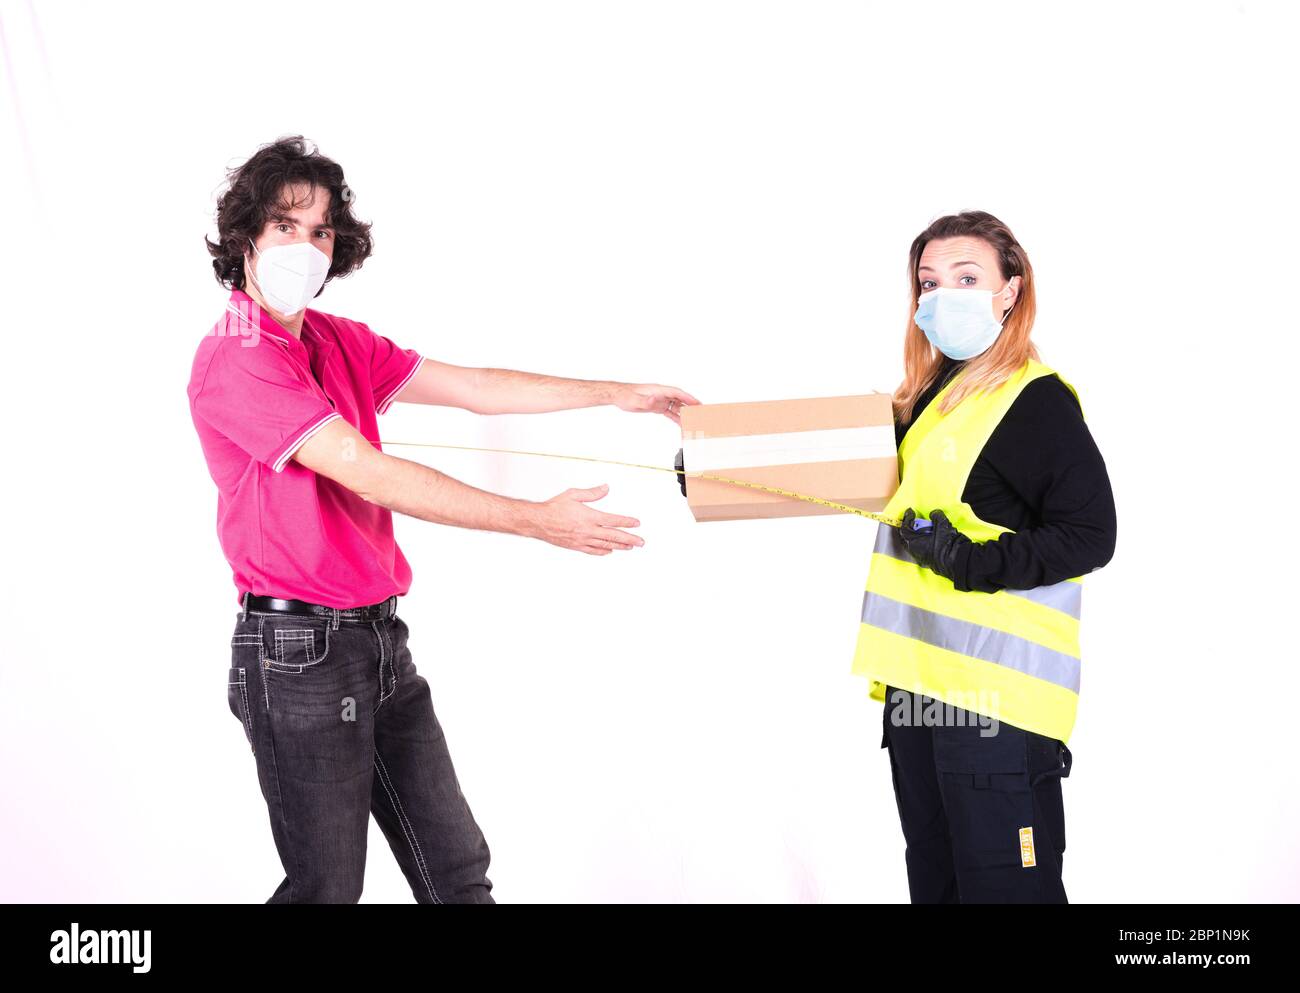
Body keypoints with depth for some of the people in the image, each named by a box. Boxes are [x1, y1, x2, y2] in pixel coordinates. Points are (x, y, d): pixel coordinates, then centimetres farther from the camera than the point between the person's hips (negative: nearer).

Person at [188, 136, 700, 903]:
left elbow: (475, 388, 15)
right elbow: (372, 477, -22)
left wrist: (620, 394, 14)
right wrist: (536, 520, -22)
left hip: (381, 641, 8)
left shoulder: (342, 344, 11)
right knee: (328, 887, 1)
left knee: (457, 868, 11)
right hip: (299, 655, -8)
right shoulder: (236, 360, -16)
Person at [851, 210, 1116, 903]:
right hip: (920, 675, 9)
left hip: (997, 687, -9)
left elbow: (1090, 534, -15)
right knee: (933, 877, 17)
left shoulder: (1035, 399, -10)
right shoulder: (928, 396, 15)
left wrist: (974, 563, -22)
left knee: (1002, 883, -5)